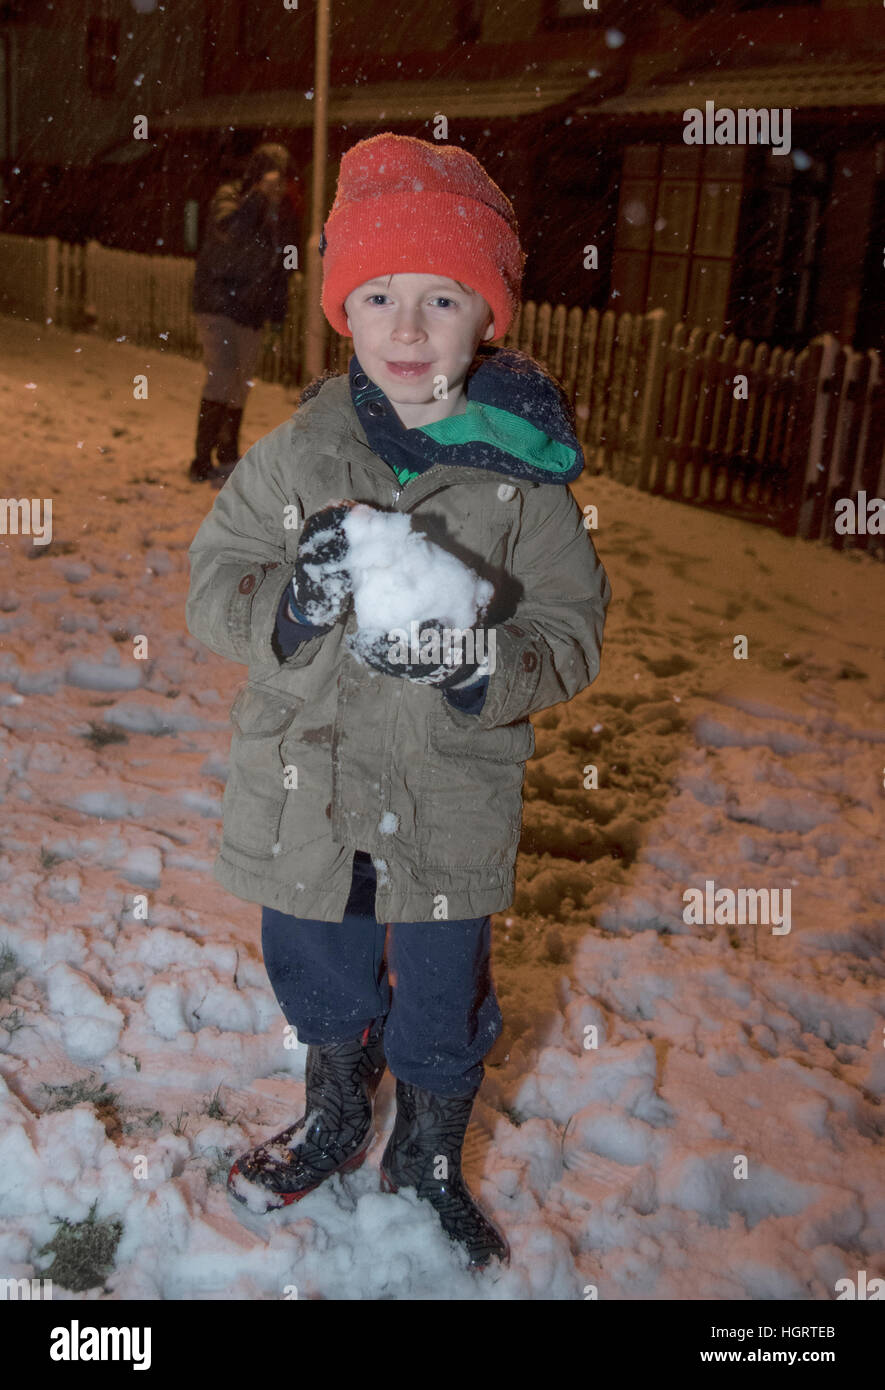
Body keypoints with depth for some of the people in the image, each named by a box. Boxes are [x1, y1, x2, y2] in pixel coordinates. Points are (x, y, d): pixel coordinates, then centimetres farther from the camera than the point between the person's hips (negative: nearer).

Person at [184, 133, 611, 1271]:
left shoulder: (524, 477, -11)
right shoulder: (297, 453, -6)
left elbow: (570, 635, -8)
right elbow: (211, 585, -3)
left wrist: (480, 665, -29)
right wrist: (293, 601, -25)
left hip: (451, 805, -1)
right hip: (306, 791, 2)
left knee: (443, 1013, 17)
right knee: (320, 985, 24)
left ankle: (428, 1162, 48)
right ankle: (333, 1125, 55)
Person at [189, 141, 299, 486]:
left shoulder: (284, 213, 9)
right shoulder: (229, 197, -8)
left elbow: (281, 267, 15)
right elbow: (230, 228, -31)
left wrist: (278, 313, 11)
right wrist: (259, 193, -35)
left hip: (252, 312, 6)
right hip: (218, 304, -6)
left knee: (240, 386, 12)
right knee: (223, 376, -21)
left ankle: (228, 456, 27)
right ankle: (202, 462, -19)